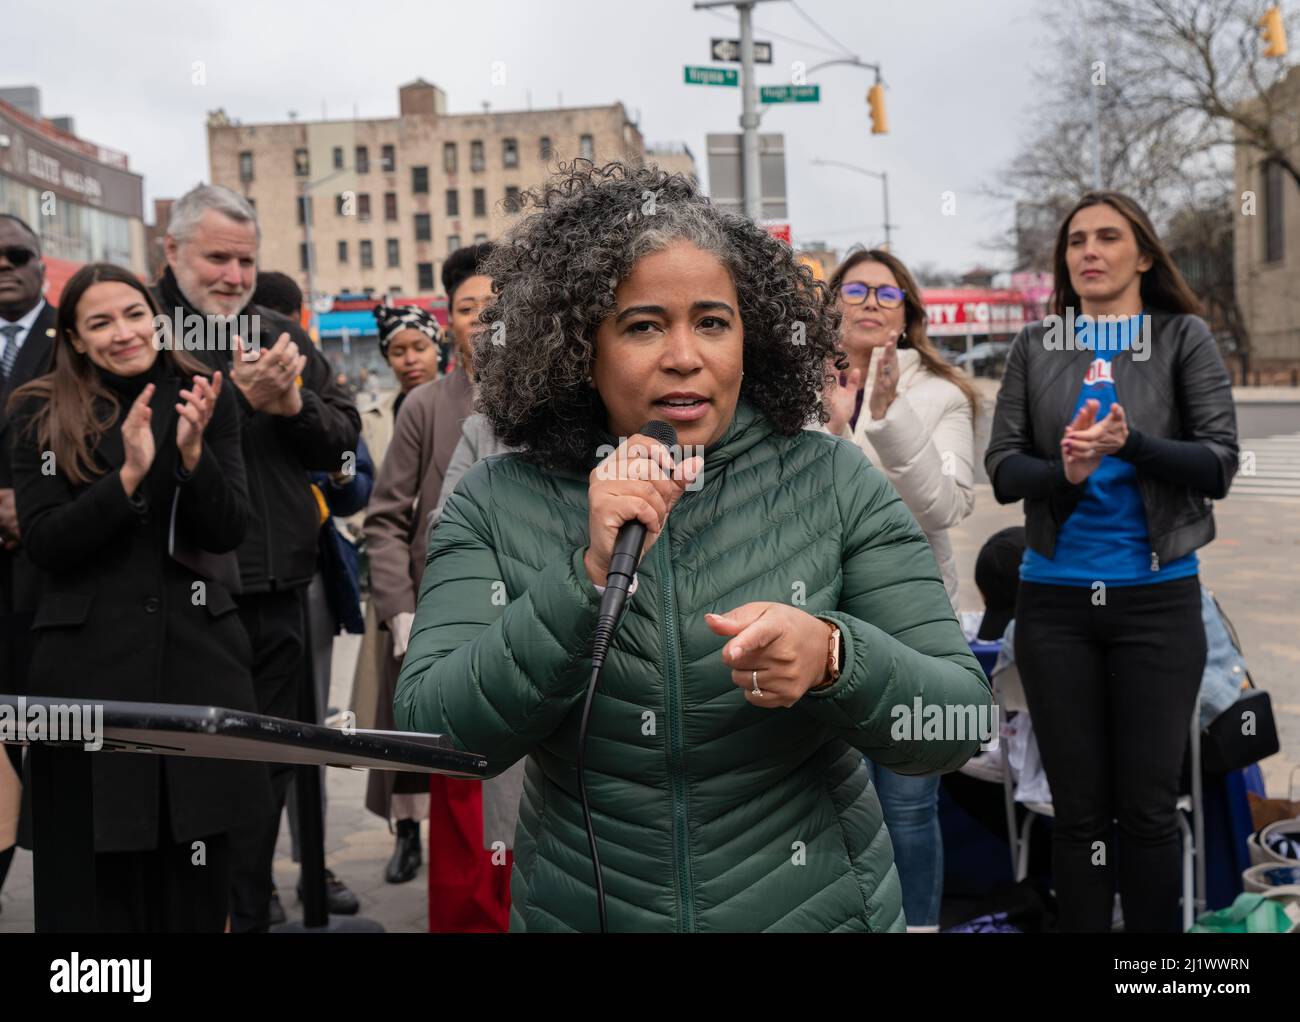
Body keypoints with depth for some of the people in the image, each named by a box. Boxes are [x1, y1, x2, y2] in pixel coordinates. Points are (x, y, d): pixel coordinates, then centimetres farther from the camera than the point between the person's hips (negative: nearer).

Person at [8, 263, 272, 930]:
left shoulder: (206, 398, 6)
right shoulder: (41, 415, 3)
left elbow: (230, 532, 1)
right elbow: (42, 543, -5)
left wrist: (192, 453, -16)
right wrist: (129, 474, -18)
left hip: (197, 653, 1)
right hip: (90, 661, -1)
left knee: (197, 873, 5)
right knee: (108, 875, 0)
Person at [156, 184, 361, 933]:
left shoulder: (285, 340, 12)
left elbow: (343, 443, 10)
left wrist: (295, 404, -9)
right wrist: (239, 396, -21)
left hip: (278, 597, 6)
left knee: (266, 773, 15)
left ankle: (248, 914, 30)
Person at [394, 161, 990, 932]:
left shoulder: (836, 483, -9)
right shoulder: (496, 505, -8)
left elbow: (957, 724, -10)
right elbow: (434, 736, -15)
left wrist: (831, 657, -29)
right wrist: (590, 579, -27)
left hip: (815, 908, 0)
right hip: (577, 909, 1)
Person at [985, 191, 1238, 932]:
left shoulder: (1185, 338, 0)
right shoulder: (1036, 347, 6)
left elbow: (1220, 464, -7)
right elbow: (1003, 467, 0)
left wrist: (1132, 443, -22)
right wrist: (1061, 473, -20)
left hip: (1157, 596, -1)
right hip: (1056, 598, 2)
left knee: (1148, 806, 5)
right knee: (1079, 808, 8)